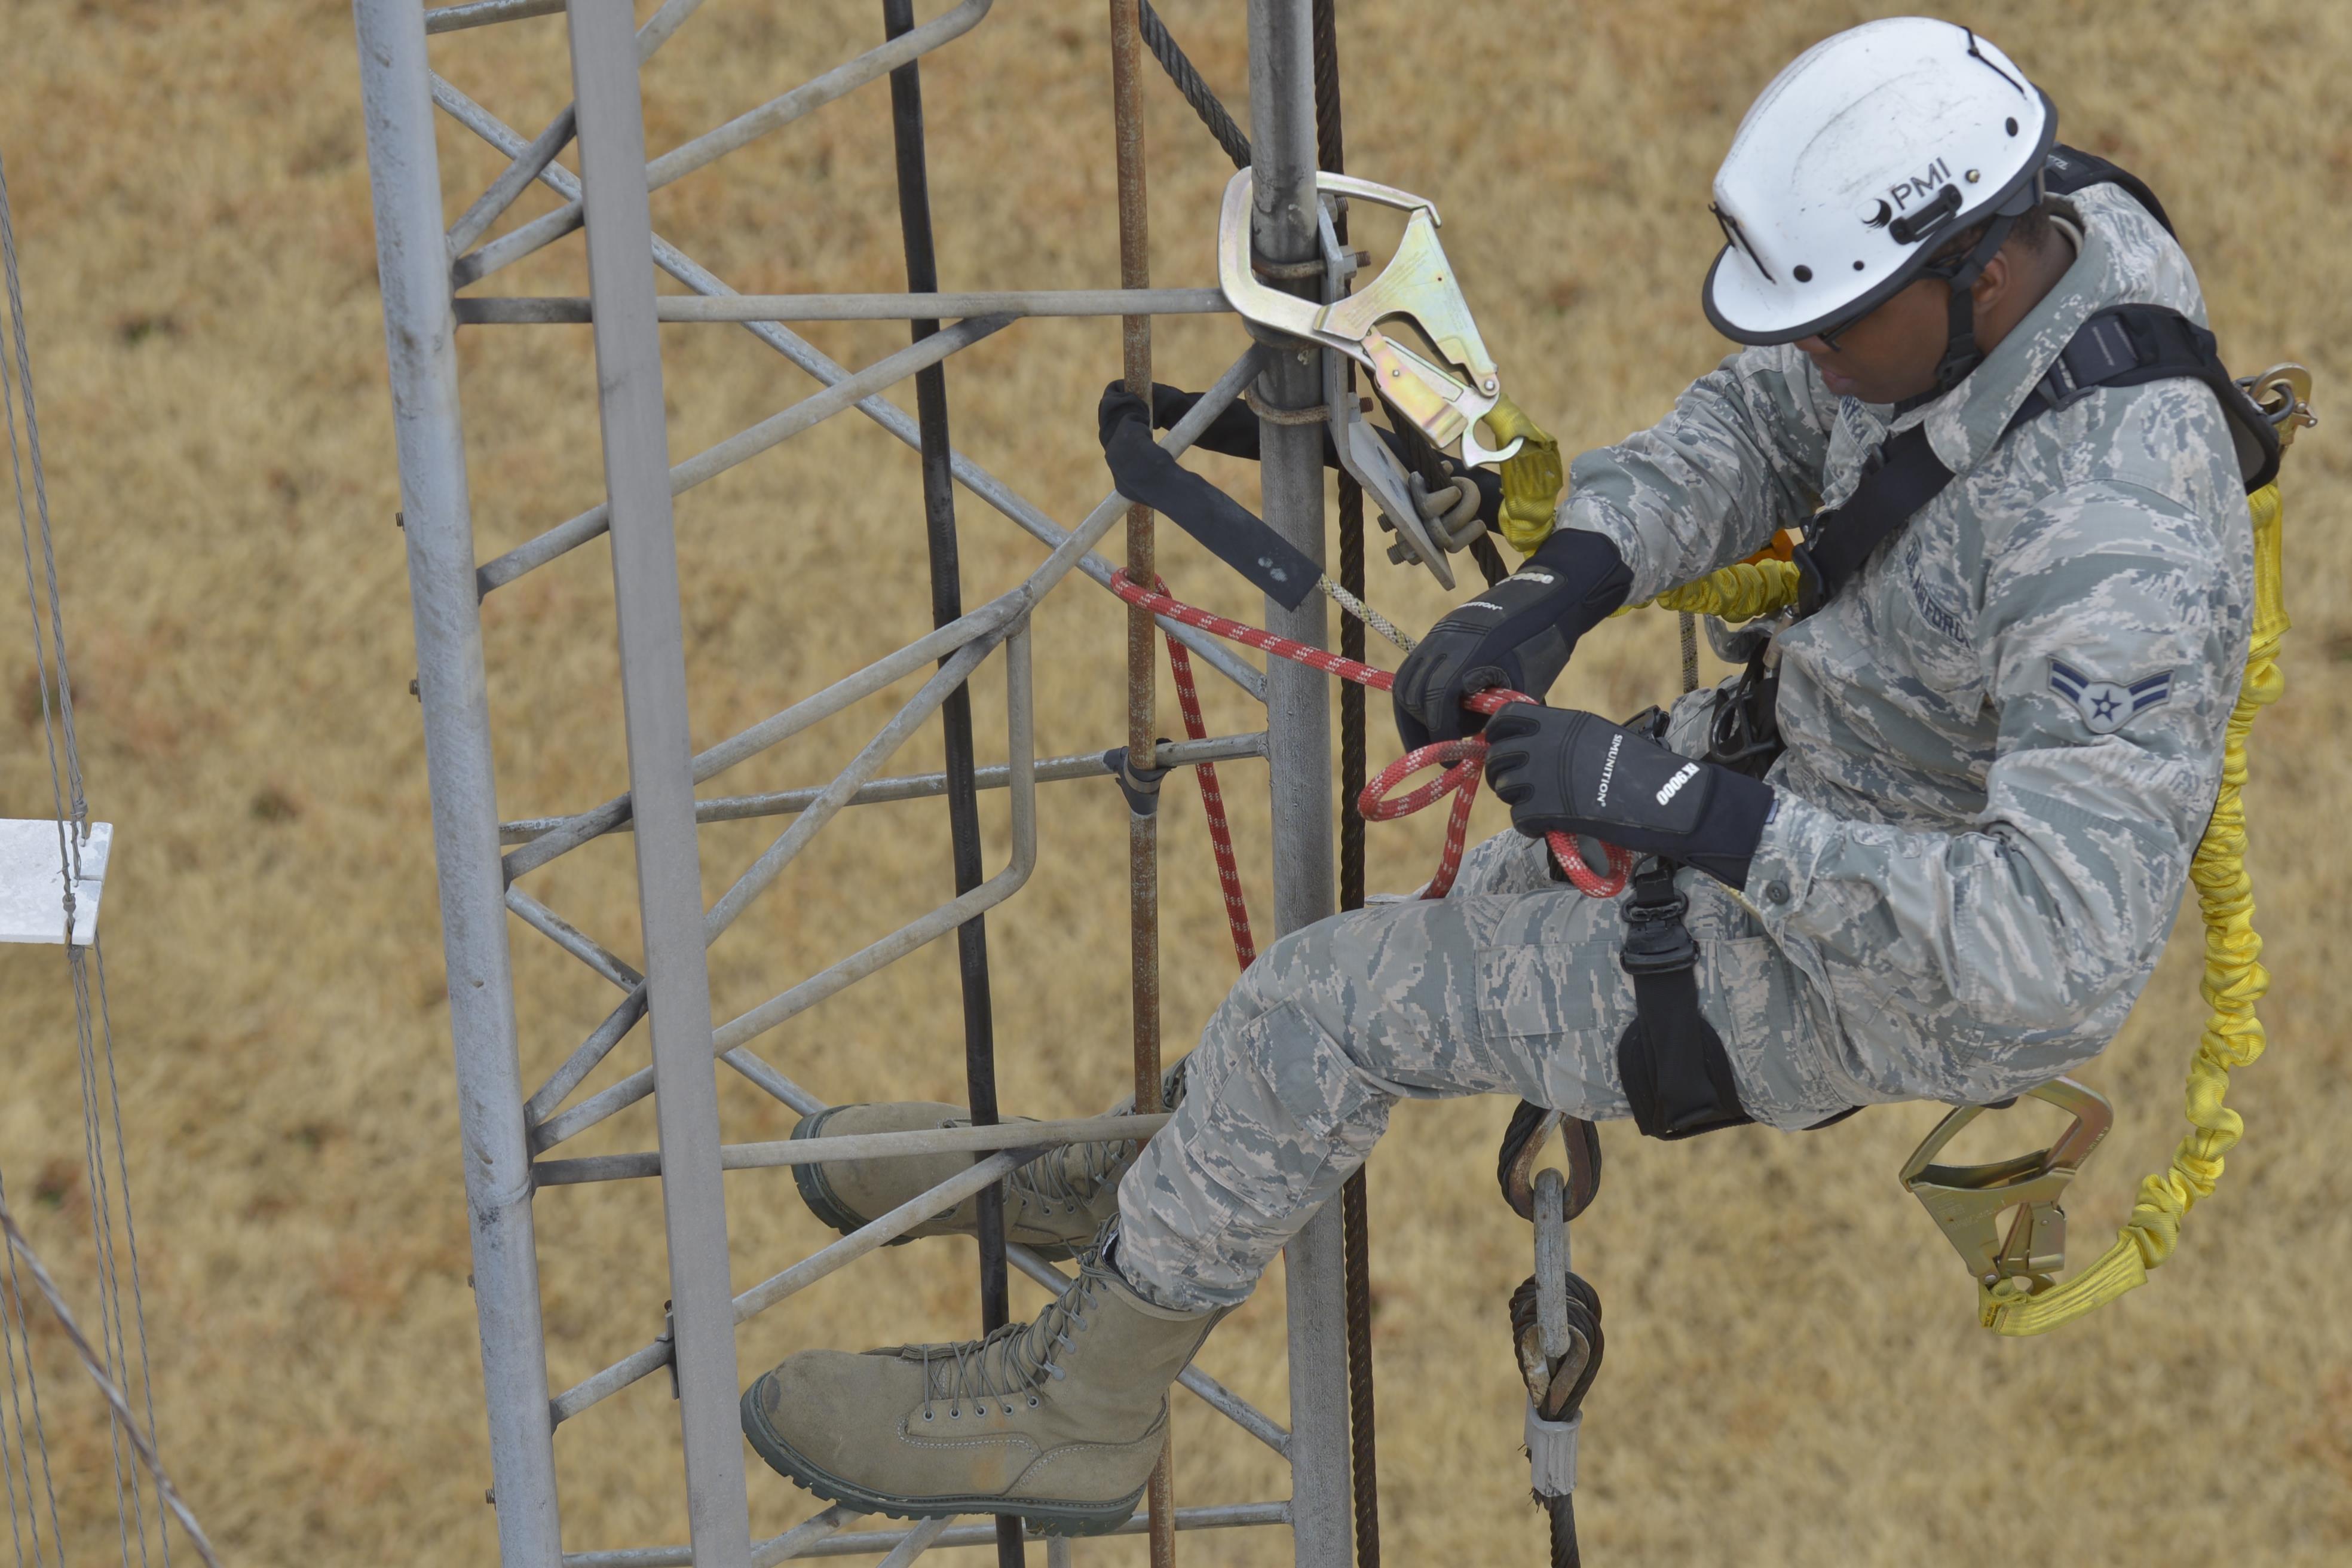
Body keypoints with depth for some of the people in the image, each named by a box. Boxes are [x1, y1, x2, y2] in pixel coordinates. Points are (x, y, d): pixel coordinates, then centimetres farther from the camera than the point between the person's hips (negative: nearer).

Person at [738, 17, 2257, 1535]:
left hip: (1855, 981, -9)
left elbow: (2057, 951, -42)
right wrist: (1555, 588, -15)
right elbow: (1749, 425, 4)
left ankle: (1079, 1409, 16)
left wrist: (1688, 806, -38)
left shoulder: (2120, 552, -38)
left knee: (1324, 1004, -5)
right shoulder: (1992, 269, -11)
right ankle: (1119, 1188, 43)